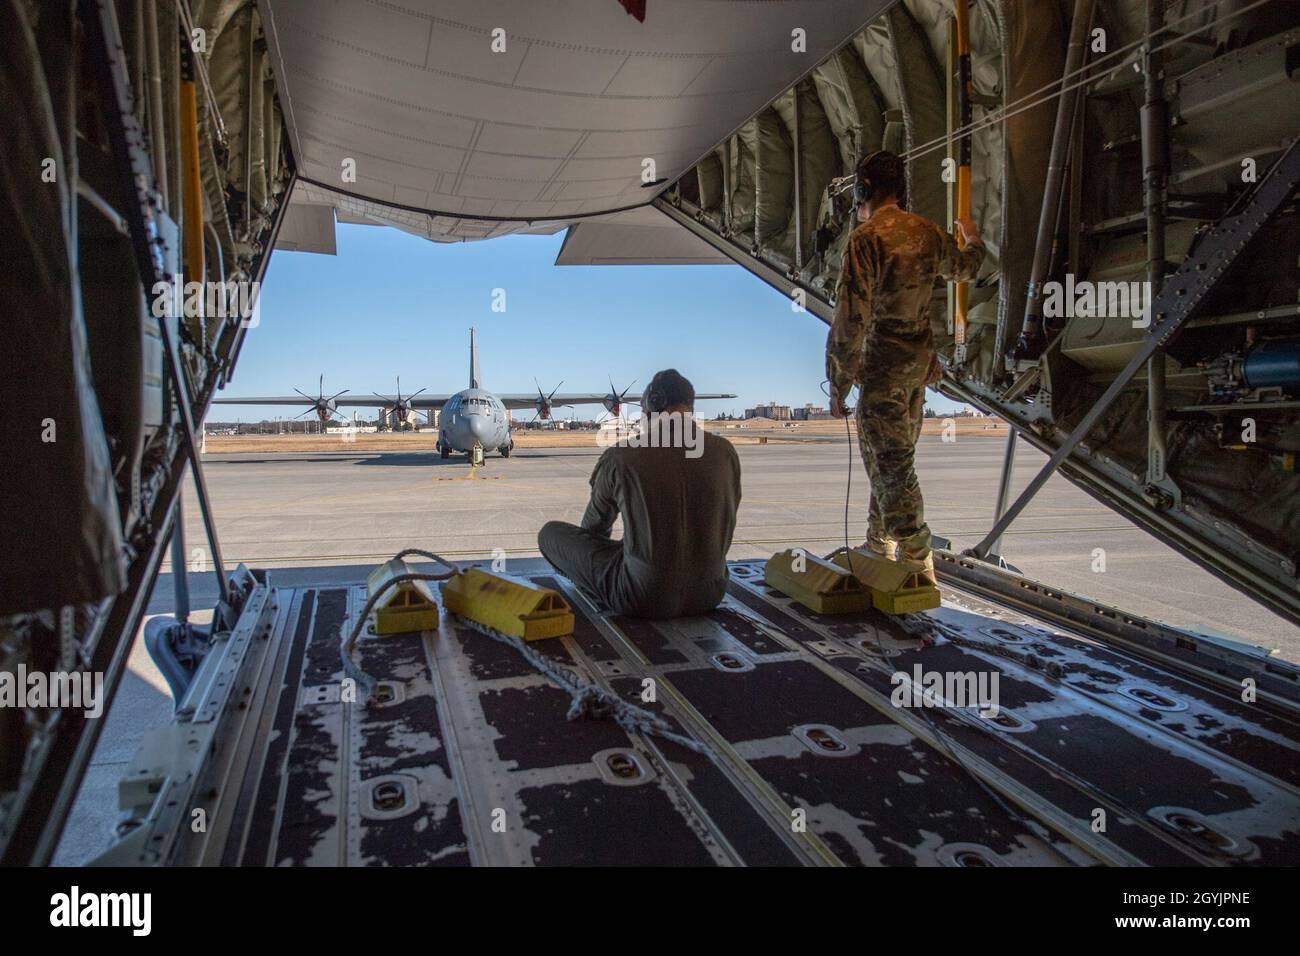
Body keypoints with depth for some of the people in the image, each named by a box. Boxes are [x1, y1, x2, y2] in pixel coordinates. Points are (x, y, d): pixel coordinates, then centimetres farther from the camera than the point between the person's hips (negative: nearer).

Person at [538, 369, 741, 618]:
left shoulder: (620, 457, -11)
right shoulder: (725, 452, -5)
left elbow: (594, 525, 8)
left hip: (643, 601, -4)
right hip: (709, 594, 5)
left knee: (551, 532, 14)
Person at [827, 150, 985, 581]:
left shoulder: (866, 240, -18)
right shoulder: (927, 231, 6)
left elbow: (851, 320, -21)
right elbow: (964, 267, 28)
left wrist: (838, 386, -14)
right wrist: (972, 238, 51)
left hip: (882, 366, -8)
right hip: (920, 360, 8)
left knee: (892, 466, -2)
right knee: (892, 458, 19)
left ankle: (917, 567, 3)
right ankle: (880, 549, 33)